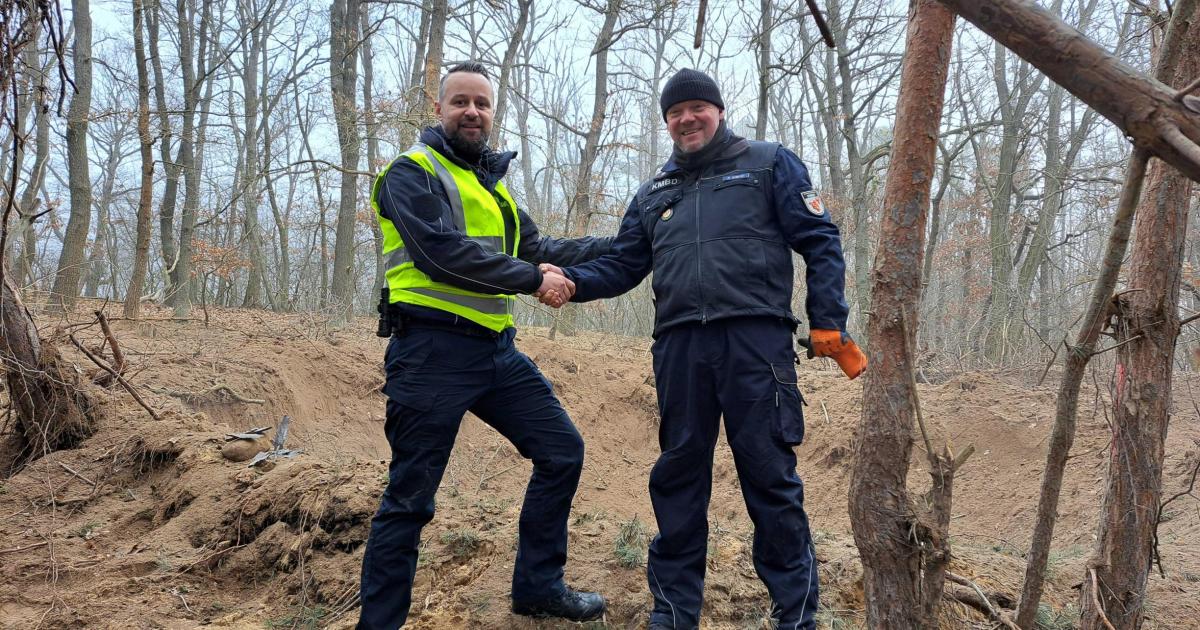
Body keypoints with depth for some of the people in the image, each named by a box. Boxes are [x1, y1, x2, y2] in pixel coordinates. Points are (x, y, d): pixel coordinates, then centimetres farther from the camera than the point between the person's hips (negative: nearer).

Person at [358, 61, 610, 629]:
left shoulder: (491, 184, 21)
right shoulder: (413, 172, -4)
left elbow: (537, 251, 20)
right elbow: (442, 252, -19)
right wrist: (532, 280, -14)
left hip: (496, 350, 8)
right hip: (433, 352, -8)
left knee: (562, 451, 9)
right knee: (410, 497, -2)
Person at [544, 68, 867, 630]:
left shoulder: (770, 165, 10)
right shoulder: (653, 194, 23)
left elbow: (820, 243, 4)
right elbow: (621, 266, 18)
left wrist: (828, 325, -6)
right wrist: (571, 281, -2)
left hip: (755, 339, -4)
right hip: (679, 346, 4)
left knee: (770, 475, -2)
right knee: (678, 476, 8)